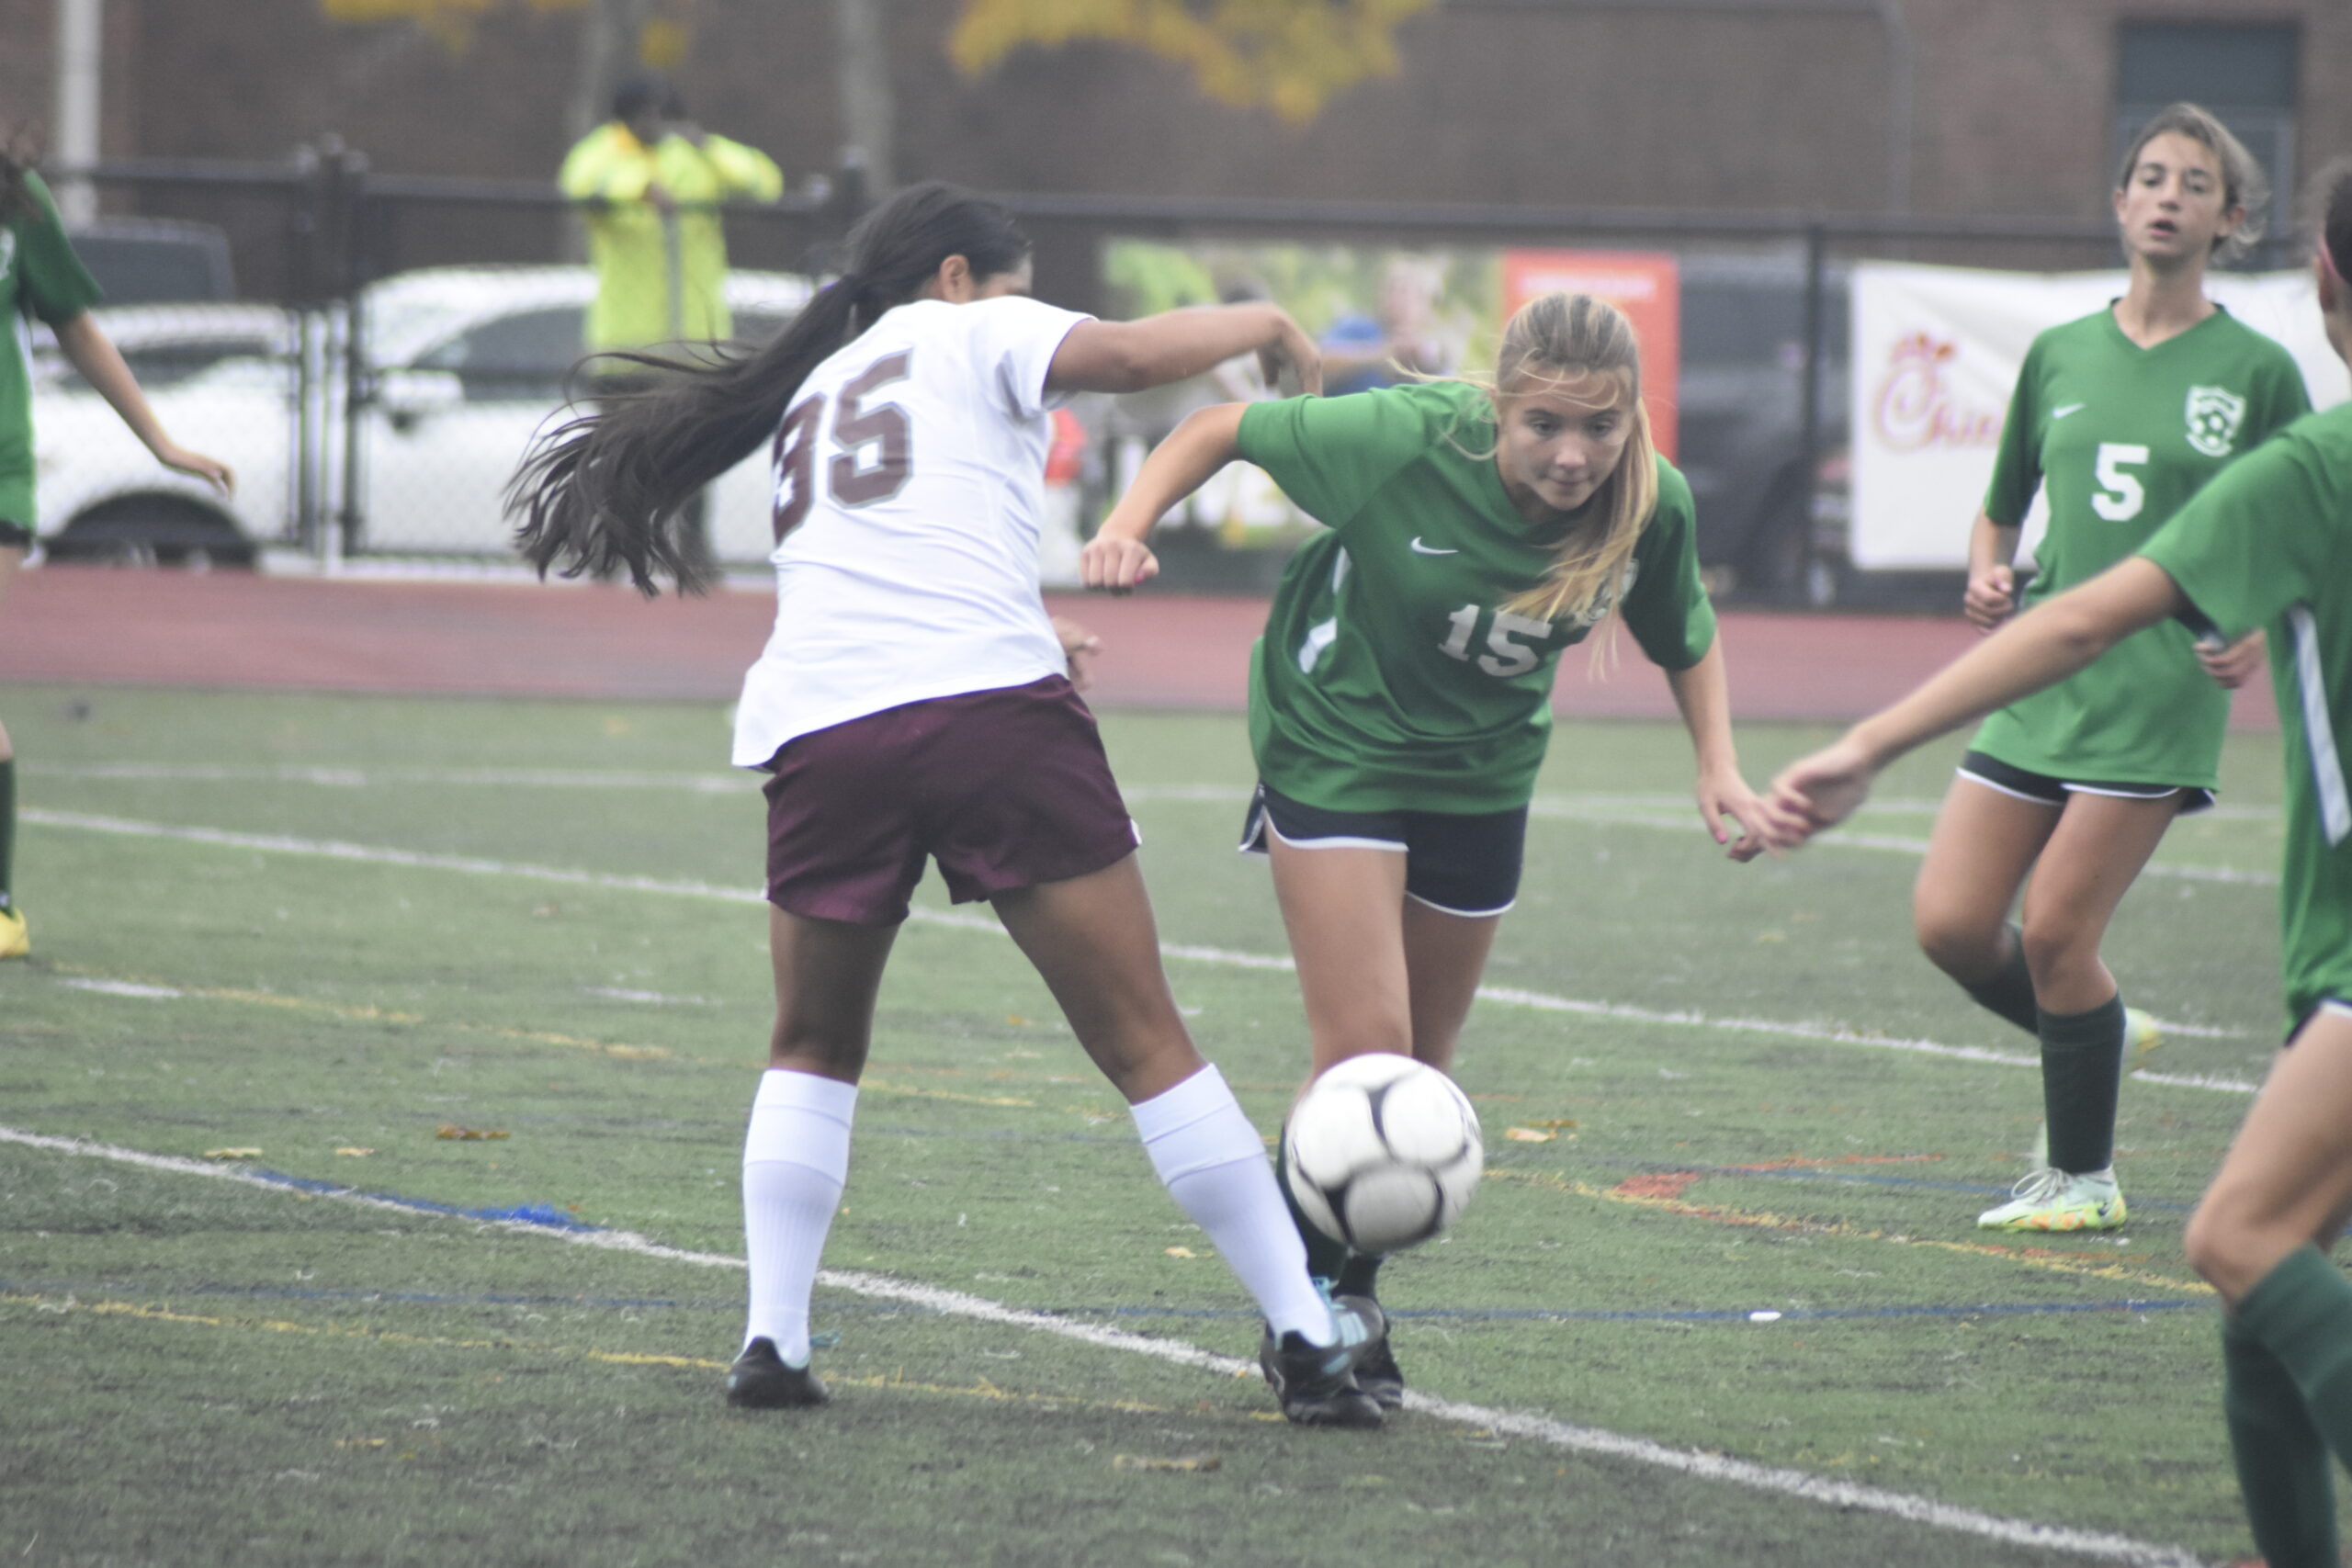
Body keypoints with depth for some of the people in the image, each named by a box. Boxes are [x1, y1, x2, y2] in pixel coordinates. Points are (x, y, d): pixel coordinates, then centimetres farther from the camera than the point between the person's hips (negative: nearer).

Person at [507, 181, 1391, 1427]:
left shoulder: (809, 397, 31)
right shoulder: (971, 336, 14)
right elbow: (1134, 353, -3)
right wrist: (1263, 326, 14)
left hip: (820, 726, 4)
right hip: (991, 711, -4)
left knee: (813, 1051, 23)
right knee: (1144, 1042, 0)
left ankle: (771, 1337, 9)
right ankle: (1305, 1335, -1)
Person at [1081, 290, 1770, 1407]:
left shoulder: (1651, 507, -18)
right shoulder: (1405, 440, -30)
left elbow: (1683, 636, 3)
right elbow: (1224, 429, -15)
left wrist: (1717, 763, -10)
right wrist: (1128, 525, -28)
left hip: (1482, 776, 4)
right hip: (1336, 745, -4)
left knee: (1419, 1076, 12)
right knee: (1365, 1055, -16)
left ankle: (1341, 1305, 30)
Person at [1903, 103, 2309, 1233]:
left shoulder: (2257, 371, 0)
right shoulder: (2060, 355, 11)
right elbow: (2001, 512, 21)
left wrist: (2261, 633, -13)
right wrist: (1987, 579, 0)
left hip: (2162, 687, -5)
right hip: (2042, 679, 5)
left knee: (2055, 931, -8)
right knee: (1950, 923, -4)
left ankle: (2082, 1176, 9)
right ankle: (2099, 1035, 25)